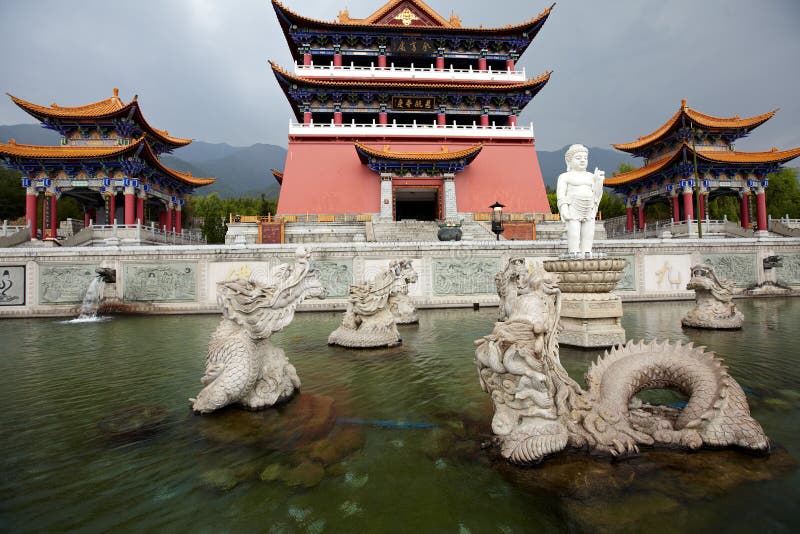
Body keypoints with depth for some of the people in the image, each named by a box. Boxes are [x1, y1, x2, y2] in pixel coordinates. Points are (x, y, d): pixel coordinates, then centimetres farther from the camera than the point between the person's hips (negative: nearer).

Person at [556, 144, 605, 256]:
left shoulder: (590, 176, 18)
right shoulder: (565, 176, 5)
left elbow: (596, 195, 14)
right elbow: (560, 194, -5)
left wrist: (598, 181, 1)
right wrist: (564, 209, -18)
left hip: (588, 210, 5)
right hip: (573, 210, -5)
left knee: (588, 235, 2)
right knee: (574, 235, -12)